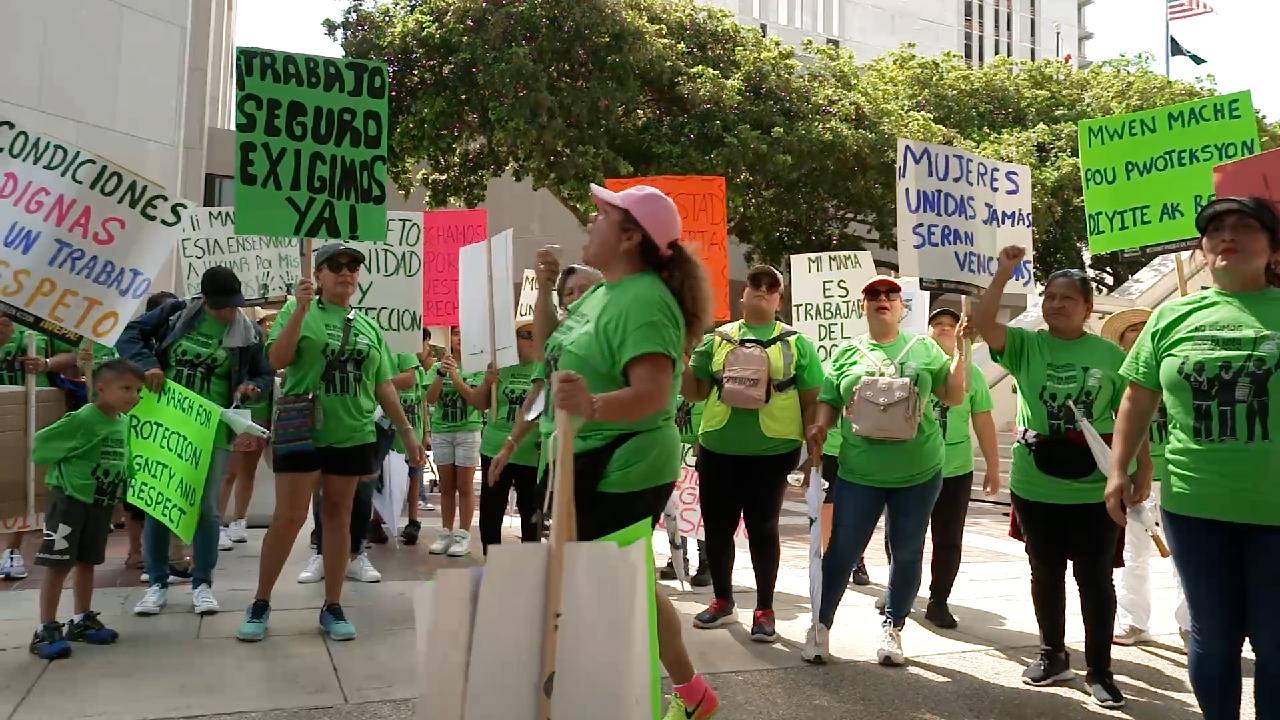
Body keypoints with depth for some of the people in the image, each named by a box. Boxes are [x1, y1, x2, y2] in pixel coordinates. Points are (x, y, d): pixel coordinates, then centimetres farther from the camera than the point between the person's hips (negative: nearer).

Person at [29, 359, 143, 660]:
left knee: (87, 562, 16)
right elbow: (41, 445, -16)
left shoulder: (124, 423, 3)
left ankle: (81, 621, 27)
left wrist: (121, 489, 9)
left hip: (102, 504, 7)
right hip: (70, 500, -7)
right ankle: (46, 630, 4)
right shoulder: (82, 419, -20)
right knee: (58, 564, -3)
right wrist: (66, 470, -6)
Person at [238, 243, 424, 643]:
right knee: (288, 516, -1)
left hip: (352, 435, 4)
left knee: (339, 516, 9)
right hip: (302, 433, -3)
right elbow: (277, 361, -12)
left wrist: (407, 432, 10)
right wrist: (300, 308, -19)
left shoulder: (369, 326, 11)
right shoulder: (298, 310, 1)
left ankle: (332, 607, 18)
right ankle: (260, 603, 15)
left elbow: (383, 387, 13)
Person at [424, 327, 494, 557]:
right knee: (446, 486, 9)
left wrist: (455, 377, -20)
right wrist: (441, 373, -17)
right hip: (441, 432, 3)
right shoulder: (439, 366, 5)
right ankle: (446, 533, 17)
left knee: (465, 486, 2)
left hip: (468, 431, -3)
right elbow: (430, 399, -3)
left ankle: (464, 535, 7)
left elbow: (478, 402, -12)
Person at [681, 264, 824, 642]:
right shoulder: (718, 338, 9)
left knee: (762, 528, 5)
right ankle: (722, 601, 30)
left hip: (772, 451, -3)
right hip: (718, 449, 3)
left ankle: (764, 610, 20)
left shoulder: (795, 342, 3)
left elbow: (811, 401, 2)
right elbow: (694, 392, 9)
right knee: (717, 526, 11)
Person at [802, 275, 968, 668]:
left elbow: (953, 397, 4)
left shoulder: (923, 347, 4)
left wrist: (961, 351, -5)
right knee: (842, 550, 3)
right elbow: (829, 401, 7)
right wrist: (819, 427, -12)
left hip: (919, 471, 1)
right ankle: (821, 625, 20)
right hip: (860, 471, 0)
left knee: (908, 552, 10)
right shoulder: (847, 351, 5)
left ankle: (892, 628, 27)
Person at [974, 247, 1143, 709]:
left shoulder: (1109, 354, 1)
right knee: (1045, 573, 14)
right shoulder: (1026, 346, 1)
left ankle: (1099, 669, 20)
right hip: (1035, 487, 1)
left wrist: (1143, 467, 2)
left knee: (1095, 577, 7)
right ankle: (1053, 656, 31)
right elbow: (982, 323, -15)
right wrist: (1004, 273, -17)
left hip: (1096, 489, -1)